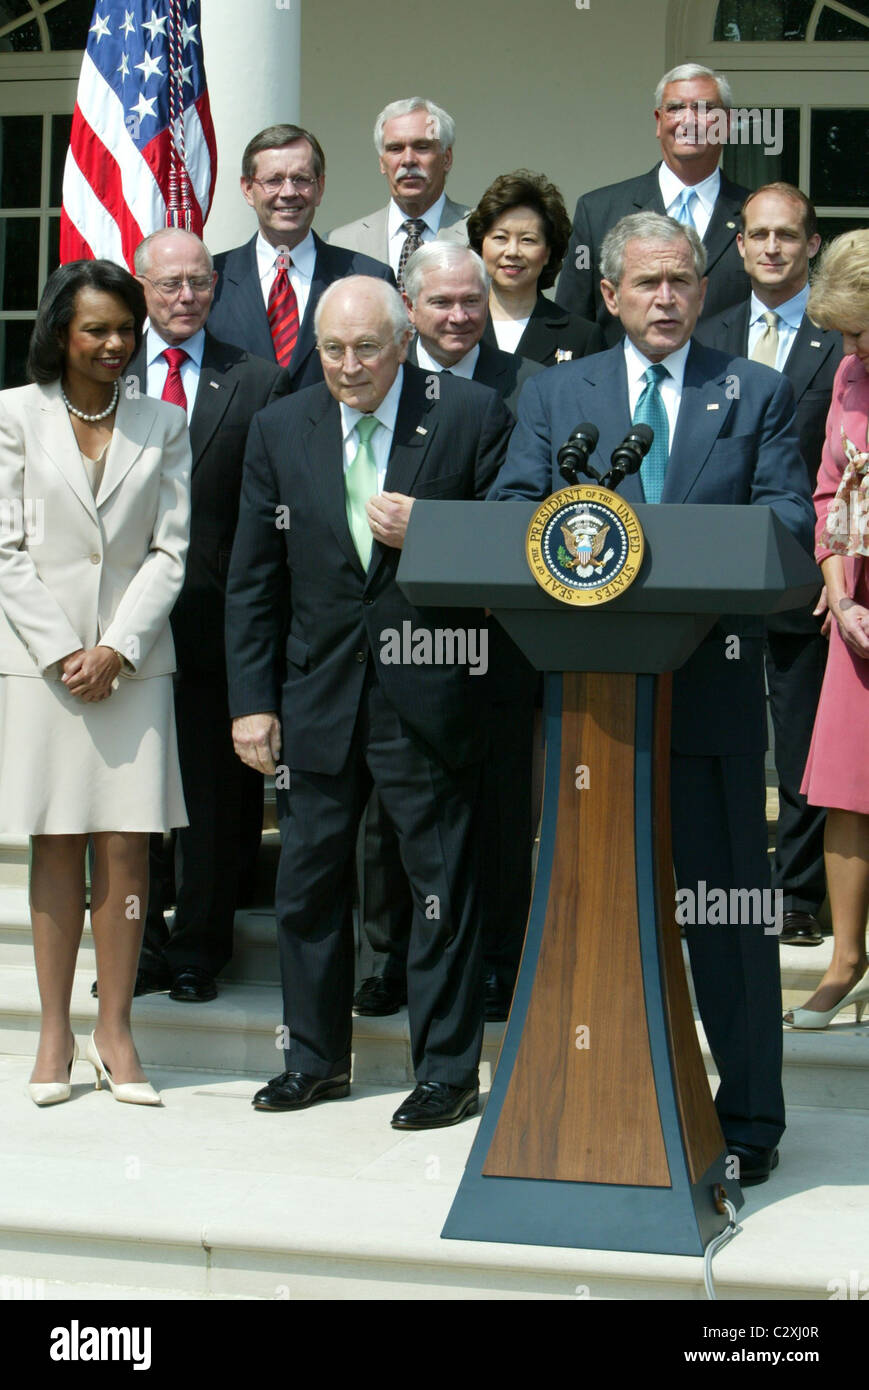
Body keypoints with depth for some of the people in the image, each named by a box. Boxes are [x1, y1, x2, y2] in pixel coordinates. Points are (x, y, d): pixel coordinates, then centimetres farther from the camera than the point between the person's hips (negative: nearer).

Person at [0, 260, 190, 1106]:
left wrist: (116, 648, -7)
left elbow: (170, 550, 4)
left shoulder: (163, 424, 9)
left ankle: (114, 1028, 6)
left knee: (125, 845, -1)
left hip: (133, 660, 1)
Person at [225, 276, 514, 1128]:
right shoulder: (279, 430, 5)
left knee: (442, 884, 4)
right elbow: (252, 581, 7)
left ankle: (446, 1072, 16)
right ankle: (315, 1059, 27)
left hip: (428, 697, -3)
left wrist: (428, 535, -17)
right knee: (308, 882, 11)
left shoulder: (471, 417, -4)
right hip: (316, 694, 4)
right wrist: (251, 701, 1)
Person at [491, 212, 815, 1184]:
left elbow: (789, 519, -3)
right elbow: (510, 515, 2)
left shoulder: (757, 394, 8)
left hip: (713, 682, -1)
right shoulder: (555, 394, 12)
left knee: (729, 906, 3)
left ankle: (748, 1121, 13)